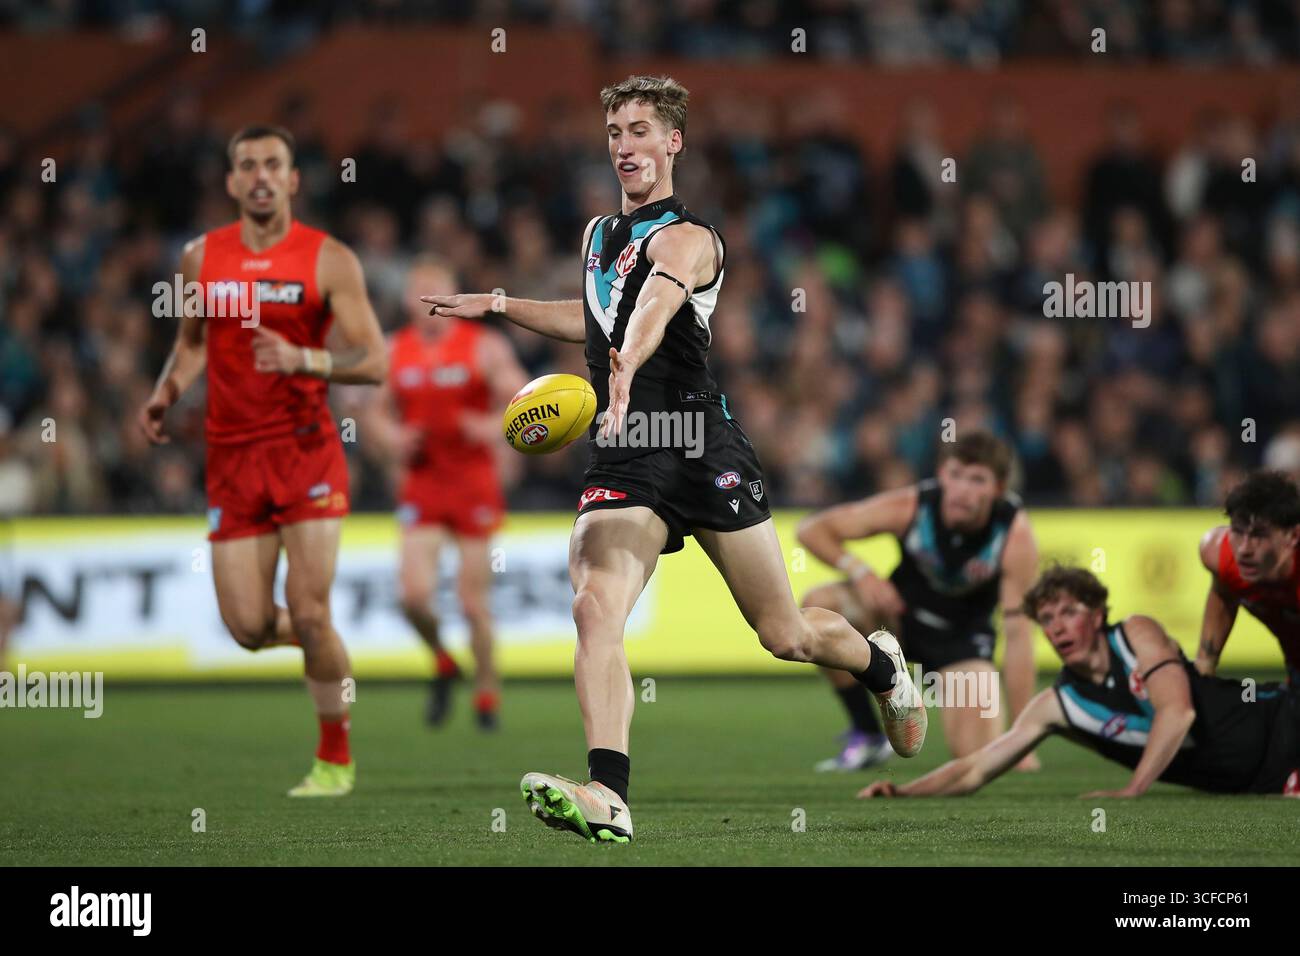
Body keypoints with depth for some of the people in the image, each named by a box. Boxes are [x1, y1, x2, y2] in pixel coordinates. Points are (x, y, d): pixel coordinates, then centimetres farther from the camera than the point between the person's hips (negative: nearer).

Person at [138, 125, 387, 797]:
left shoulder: (328, 260, -4)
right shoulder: (201, 258, 7)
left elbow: (374, 362, -7)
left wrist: (302, 359, -24)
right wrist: (166, 393, 4)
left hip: (305, 448, -3)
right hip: (232, 457, 3)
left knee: (309, 614, -12)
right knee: (249, 627, -5)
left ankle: (335, 759, 6)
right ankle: (321, 643, 31)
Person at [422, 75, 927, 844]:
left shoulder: (685, 239, -9)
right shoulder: (600, 233, 17)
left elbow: (654, 305, -32)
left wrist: (627, 366, -53)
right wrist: (500, 306, 31)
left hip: (703, 453, -6)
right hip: (621, 463, 6)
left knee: (786, 635, 6)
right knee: (595, 607, -22)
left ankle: (881, 664, 41)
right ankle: (609, 795, -32)